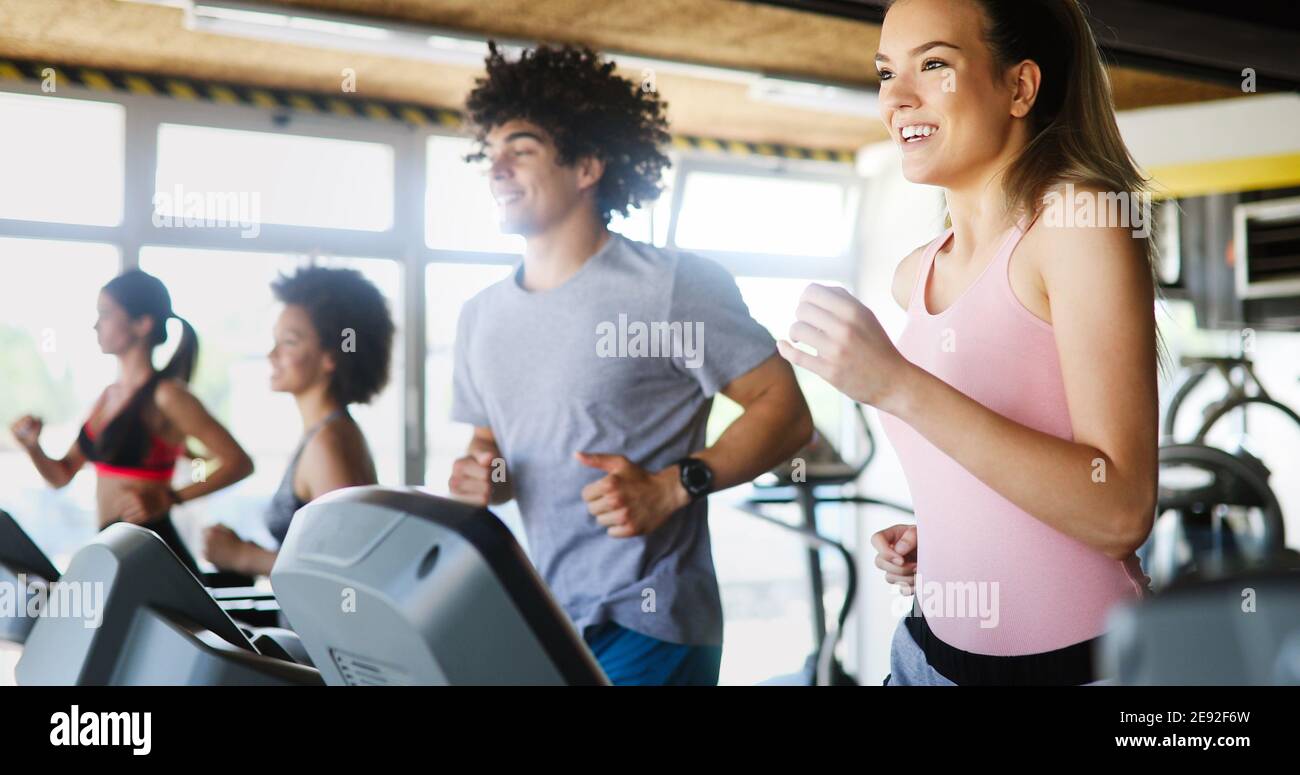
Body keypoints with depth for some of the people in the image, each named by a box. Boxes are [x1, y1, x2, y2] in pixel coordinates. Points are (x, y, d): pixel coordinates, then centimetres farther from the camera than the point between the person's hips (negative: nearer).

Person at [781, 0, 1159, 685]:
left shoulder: (1076, 220, -14)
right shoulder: (915, 276, 6)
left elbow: (1120, 512, -22)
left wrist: (900, 387, -26)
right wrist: (924, 537, 2)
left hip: (1072, 661, -6)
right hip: (933, 647, 6)